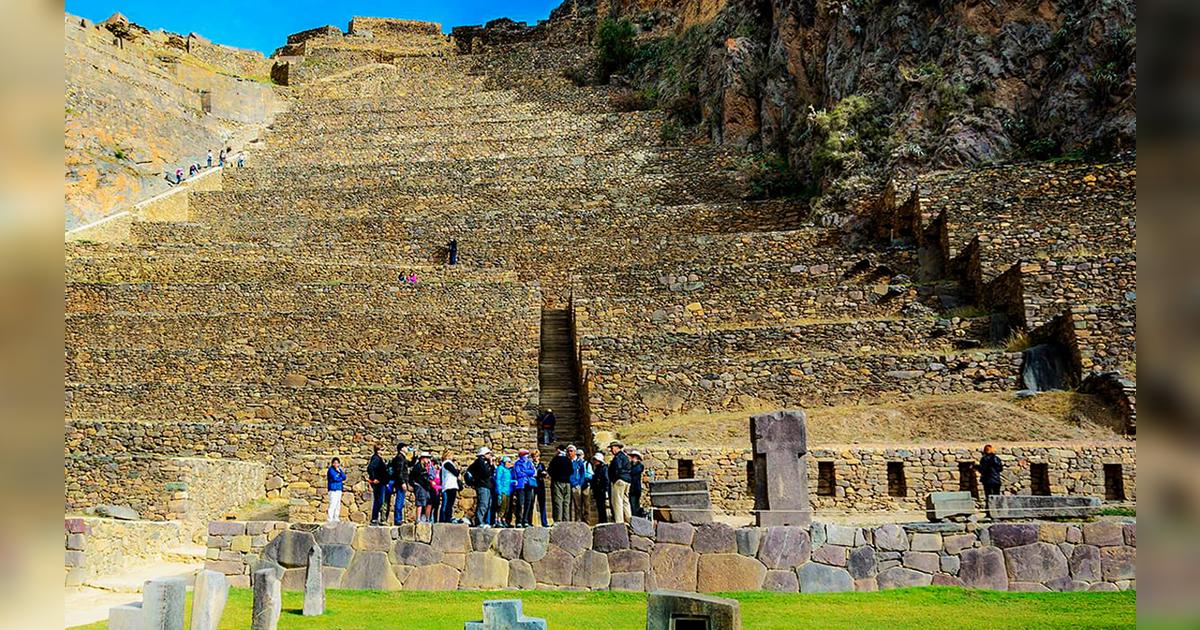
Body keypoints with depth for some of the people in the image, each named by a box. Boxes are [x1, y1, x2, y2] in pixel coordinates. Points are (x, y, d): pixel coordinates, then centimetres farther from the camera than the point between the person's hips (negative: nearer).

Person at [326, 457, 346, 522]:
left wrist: (339, 471, -5)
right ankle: (330, 519, -12)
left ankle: (336, 519, 15)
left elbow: (344, 477, 8)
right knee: (333, 504, -13)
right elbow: (334, 478, -15)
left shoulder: (339, 469, 17)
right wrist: (341, 480, 1)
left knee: (338, 505, 9)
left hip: (339, 489, 8)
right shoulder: (331, 470, -5)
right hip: (333, 490, -8)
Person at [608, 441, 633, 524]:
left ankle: (619, 521, -13)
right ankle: (629, 519, 14)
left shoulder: (618, 457, -11)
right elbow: (630, 470, 21)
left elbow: (617, 470, -19)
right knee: (625, 501, 14)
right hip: (627, 480, 10)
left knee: (617, 501, -9)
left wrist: (613, 480, -12)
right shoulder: (625, 456, 20)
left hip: (619, 481, -10)